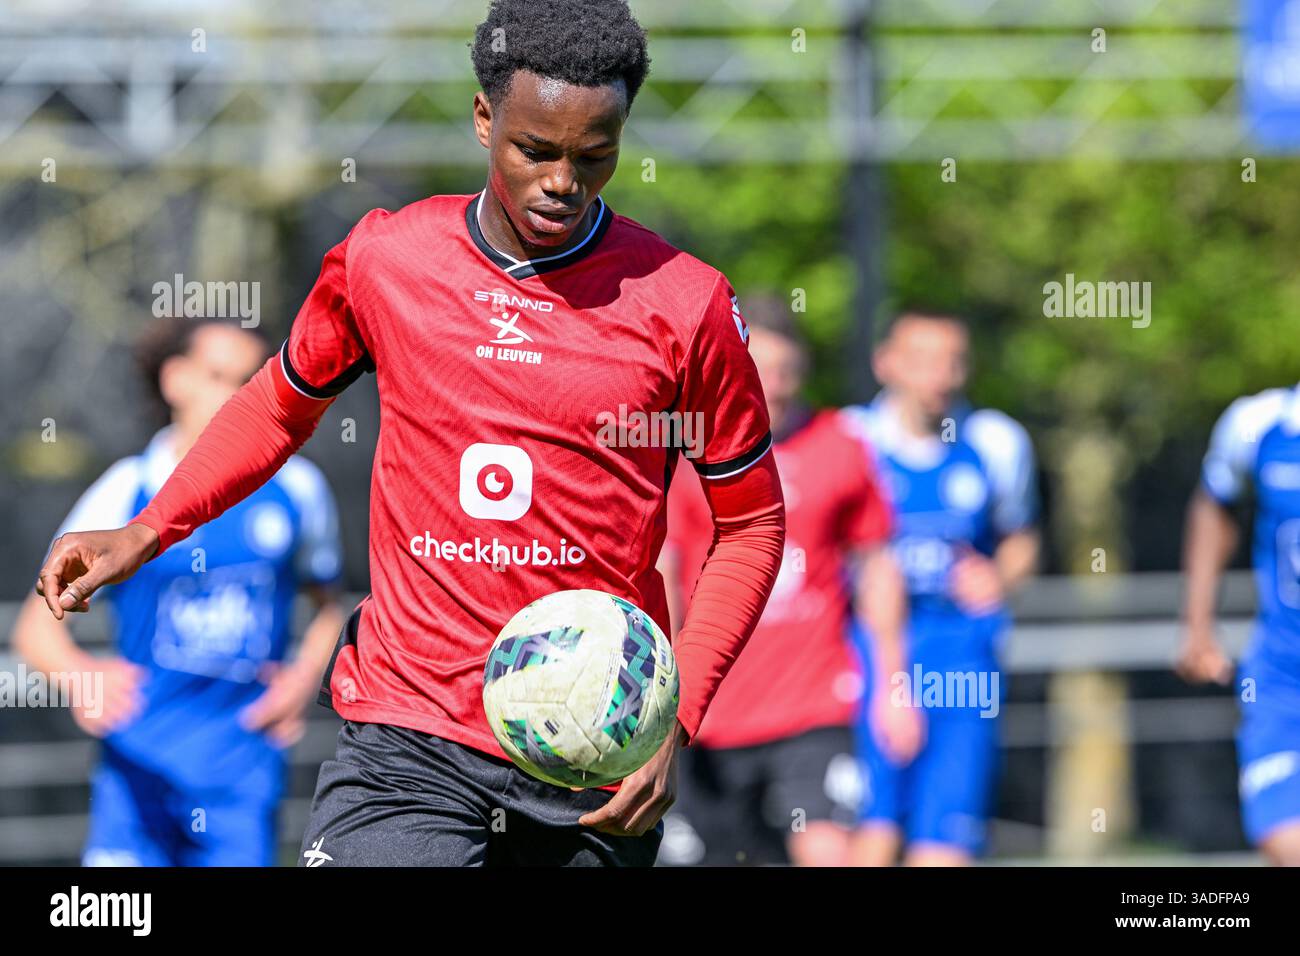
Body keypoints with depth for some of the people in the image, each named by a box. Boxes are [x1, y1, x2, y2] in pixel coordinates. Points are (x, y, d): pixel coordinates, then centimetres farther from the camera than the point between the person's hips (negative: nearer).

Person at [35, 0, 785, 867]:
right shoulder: (382, 259, 2)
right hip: (406, 737, 0)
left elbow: (751, 523, 4)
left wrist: (676, 717, -7)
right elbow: (283, 403, 21)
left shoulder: (683, 303, -4)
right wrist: (146, 533, 10)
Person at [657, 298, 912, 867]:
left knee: (825, 852, -17)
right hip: (713, 713, 1)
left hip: (814, 710, -1)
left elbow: (877, 567, 13)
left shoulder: (840, 449, 3)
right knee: (714, 859, 7)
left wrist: (894, 683, 13)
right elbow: (660, 576, -1)